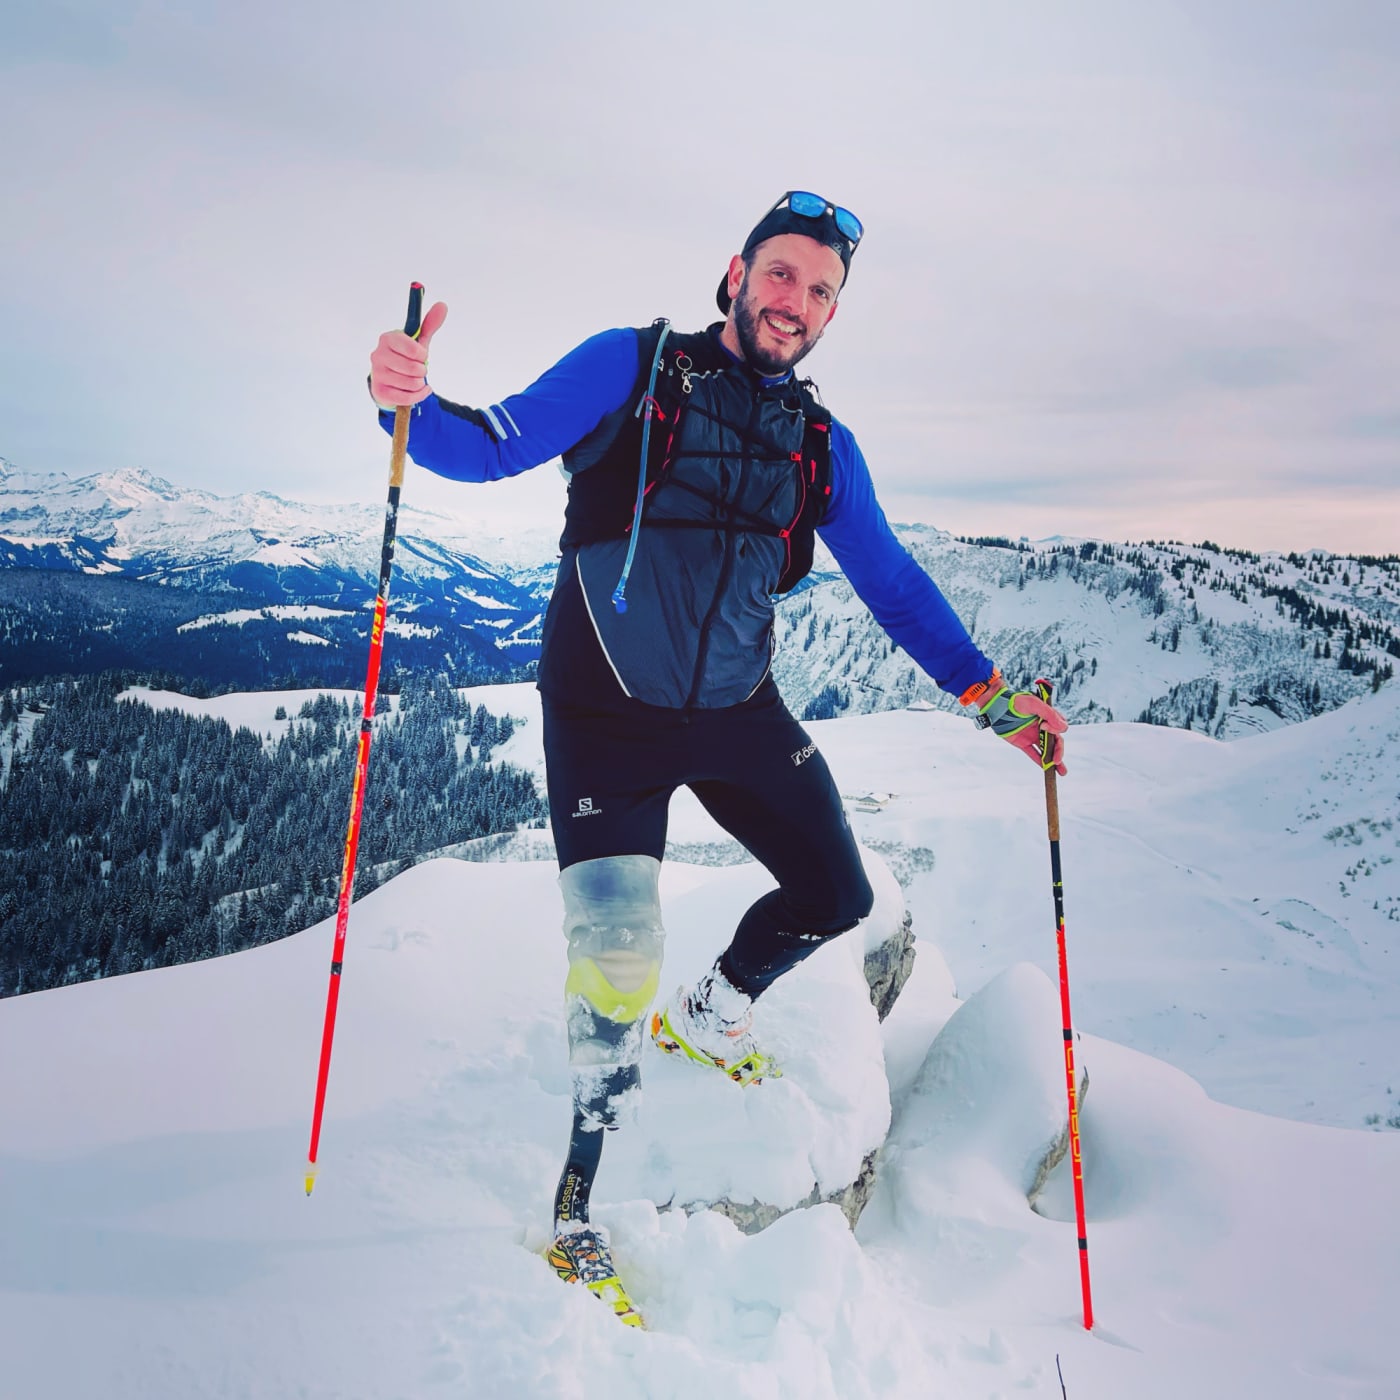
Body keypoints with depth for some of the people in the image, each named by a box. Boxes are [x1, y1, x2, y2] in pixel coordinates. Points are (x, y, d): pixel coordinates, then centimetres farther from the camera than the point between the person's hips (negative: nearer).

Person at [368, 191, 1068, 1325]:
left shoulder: (821, 443, 6)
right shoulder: (632, 368, -6)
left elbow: (891, 580, 7)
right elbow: (497, 448, -10)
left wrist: (989, 694, -1)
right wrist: (414, 406, -33)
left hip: (737, 712, 5)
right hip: (607, 716, -5)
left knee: (836, 897, 7)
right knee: (618, 953, -11)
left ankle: (706, 1019, 37)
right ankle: (581, 1198, 13)